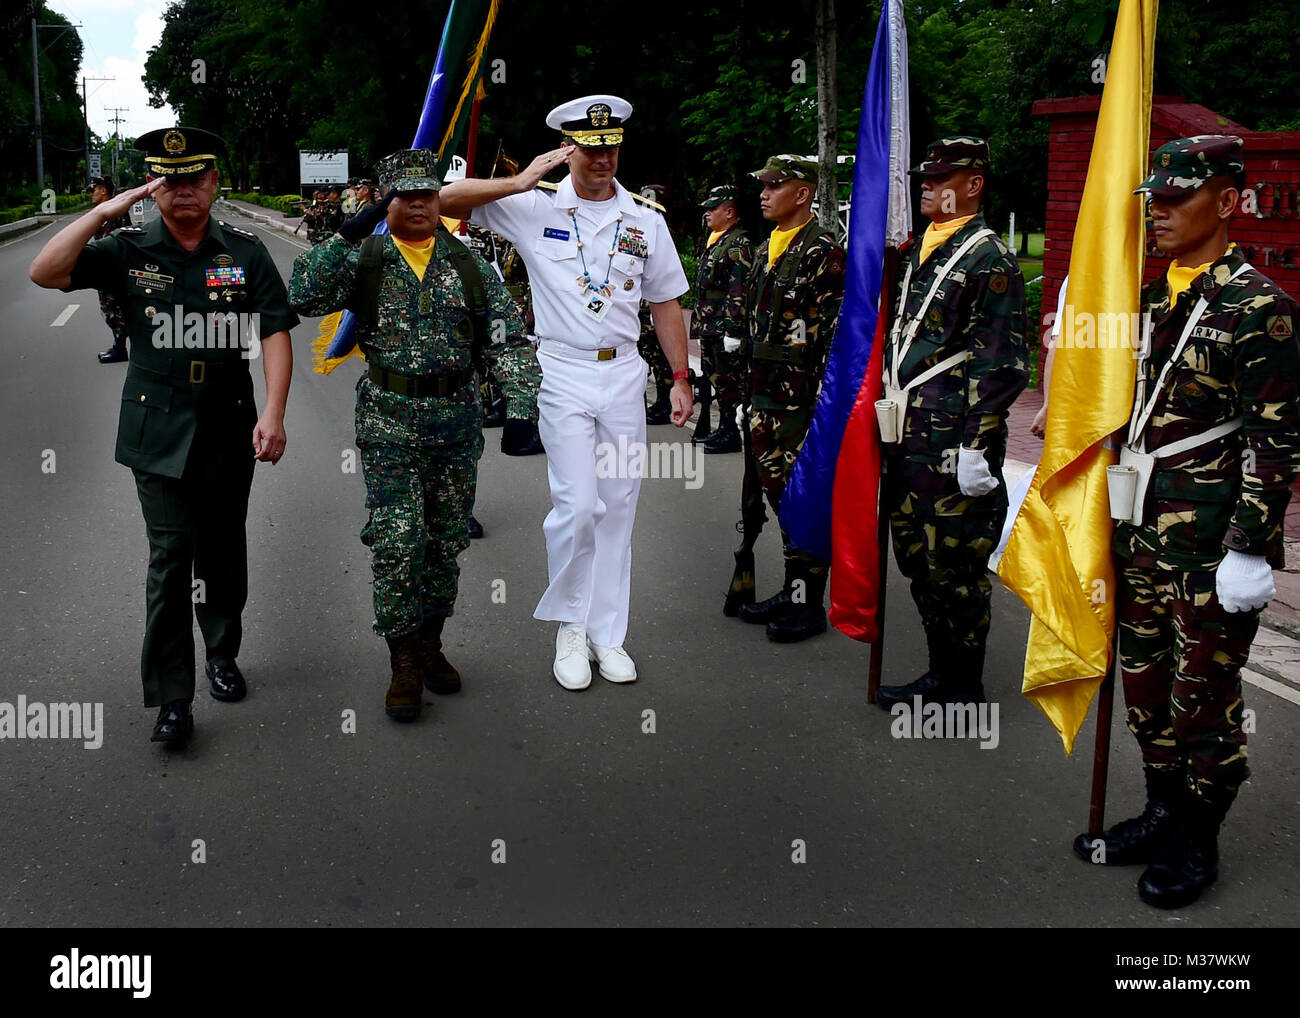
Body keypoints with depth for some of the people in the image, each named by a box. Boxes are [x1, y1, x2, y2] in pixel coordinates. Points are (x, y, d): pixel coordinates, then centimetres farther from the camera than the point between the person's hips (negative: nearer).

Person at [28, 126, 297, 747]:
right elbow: (45, 273, -7)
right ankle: (171, 698, -1)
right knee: (170, 556, -6)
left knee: (222, 551, 14)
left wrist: (274, 411, -14)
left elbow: (274, 333, -3)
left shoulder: (245, 252, 2)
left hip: (230, 429, 1)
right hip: (158, 431, -1)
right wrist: (103, 212, -13)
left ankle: (222, 654, 35)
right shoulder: (129, 252, 3)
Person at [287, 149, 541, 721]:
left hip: (458, 422, 3)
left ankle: (430, 644, 29)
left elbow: (508, 340, 1)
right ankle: (404, 664, 7)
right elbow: (304, 297, -14)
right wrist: (347, 236, -19)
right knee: (397, 542, -6)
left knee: (448, 540, 11)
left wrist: (524, 406, -12)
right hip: (390, 422, -2)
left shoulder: (469, 266, 5)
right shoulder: (363, 261, 1)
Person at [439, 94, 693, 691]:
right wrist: (519, 182, -16)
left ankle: (607, 633, 18)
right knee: (578, 504, -11)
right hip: (562, 373, -3)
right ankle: (569, 625, 10)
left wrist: (681, 379, 9)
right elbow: (445, 199, -5)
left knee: (618, 507, 6)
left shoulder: (645, 219, 9)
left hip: (624, 374, 3)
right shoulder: (536, 207, 0)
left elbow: (665, 303, 14)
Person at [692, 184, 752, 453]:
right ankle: (723, 428, 24)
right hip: (710, 328, 10)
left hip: (725, 330, -10)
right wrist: (701, 325, 23)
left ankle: (731, 434, 2)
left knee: (729, 381, -4)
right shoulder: (715, 240, 17)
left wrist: (733, 331, -23)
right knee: (716, 378, 15)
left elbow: (739, 292, -20)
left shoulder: (738, 245, -14)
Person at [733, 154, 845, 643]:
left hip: (802, 400, -9)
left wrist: (823, 399, -19)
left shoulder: (823, 251, -12)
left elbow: (837, 331, -16)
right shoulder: (767, 247, 16)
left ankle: (810, 605, 7)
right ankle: (792, 589, 25)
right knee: (778, 492, 14)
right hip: (766, 397, 9)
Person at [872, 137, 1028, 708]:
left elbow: (1001, 364, -14)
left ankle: (963, 692, 14)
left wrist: (976, 446, -18)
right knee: (917, 556, 14)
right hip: (909, 436, 9)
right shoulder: (918, 251, 15)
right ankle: (940, 673, 28)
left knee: (955, 566, 0)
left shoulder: (989, 259, -10)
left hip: (953, 443, -8)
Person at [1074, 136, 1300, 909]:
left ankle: (1196, 843, 22)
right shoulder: (1154, 299, 10)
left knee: (1203, 697, 6)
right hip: (1145, 530, 7)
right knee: (1146, 685, 15)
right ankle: (1164, 813, 33)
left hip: (1213, 545, -7)